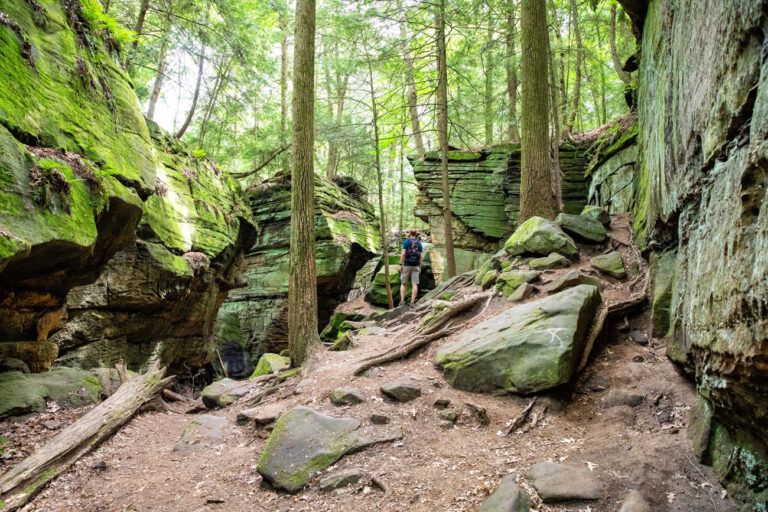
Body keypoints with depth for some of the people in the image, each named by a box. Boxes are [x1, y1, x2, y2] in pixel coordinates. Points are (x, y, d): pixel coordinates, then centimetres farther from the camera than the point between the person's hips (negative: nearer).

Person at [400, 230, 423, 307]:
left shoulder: (406, 241, -3)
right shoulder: (419, 243, 9)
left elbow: (403, 254, -12)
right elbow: (421, 256, 4)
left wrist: (401, 265, -8)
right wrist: (420, 267, 9)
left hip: (407, 265, -2)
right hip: (416, 266, 2)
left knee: (403, 283, 8)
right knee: (414, 284, -1)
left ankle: (402, 301, -2)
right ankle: (412, 302, -7)